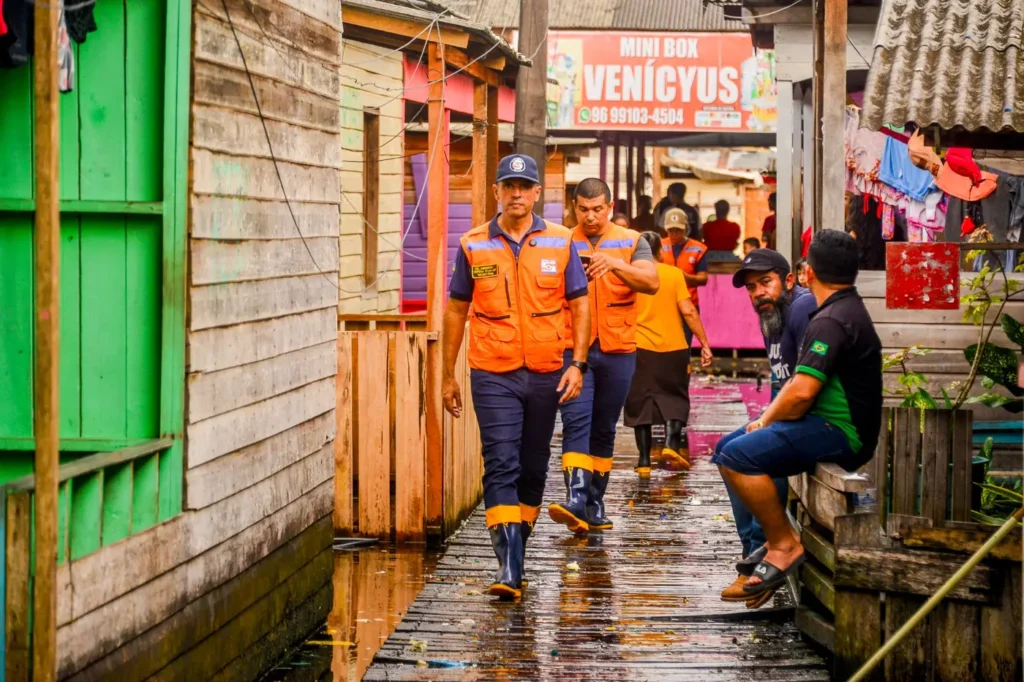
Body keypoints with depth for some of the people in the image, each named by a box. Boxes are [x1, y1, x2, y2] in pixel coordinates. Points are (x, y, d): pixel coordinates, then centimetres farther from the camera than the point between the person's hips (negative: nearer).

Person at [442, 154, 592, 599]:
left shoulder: (560, 242, 4)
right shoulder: (473, 246, 3)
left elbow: (579, 306, 6)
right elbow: (456, 311, 9)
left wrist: (577, 364, -5)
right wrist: (448, 375, 7)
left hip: (546, 374, 2)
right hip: (493, 374, -2)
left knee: (533, 467, 11)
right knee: (501, 466, -11)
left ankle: (518, 542, 27)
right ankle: (509, 567, -16)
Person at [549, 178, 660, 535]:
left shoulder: (631, 241, 7)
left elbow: (651, 282, -9)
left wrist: (615, 264, -25)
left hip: (617, 349, 1)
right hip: (573, 348, -1)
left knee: (604, 429, 9)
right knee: (576, 421, -16)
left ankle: (595, 505, 17)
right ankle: (576, 501, -26)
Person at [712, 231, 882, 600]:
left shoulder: (832, 320, -18)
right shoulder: (847, 309, 18)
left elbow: (801, 392, -25)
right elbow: (800, 383, 22)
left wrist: (767, 421, -7)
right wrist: (767, 419, 10)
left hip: (838, 433, -11)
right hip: (835, 430, 11)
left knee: (737, 457, -24)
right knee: (731, 448, 14)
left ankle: (784, 544, -14)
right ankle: (764, 544, 12)